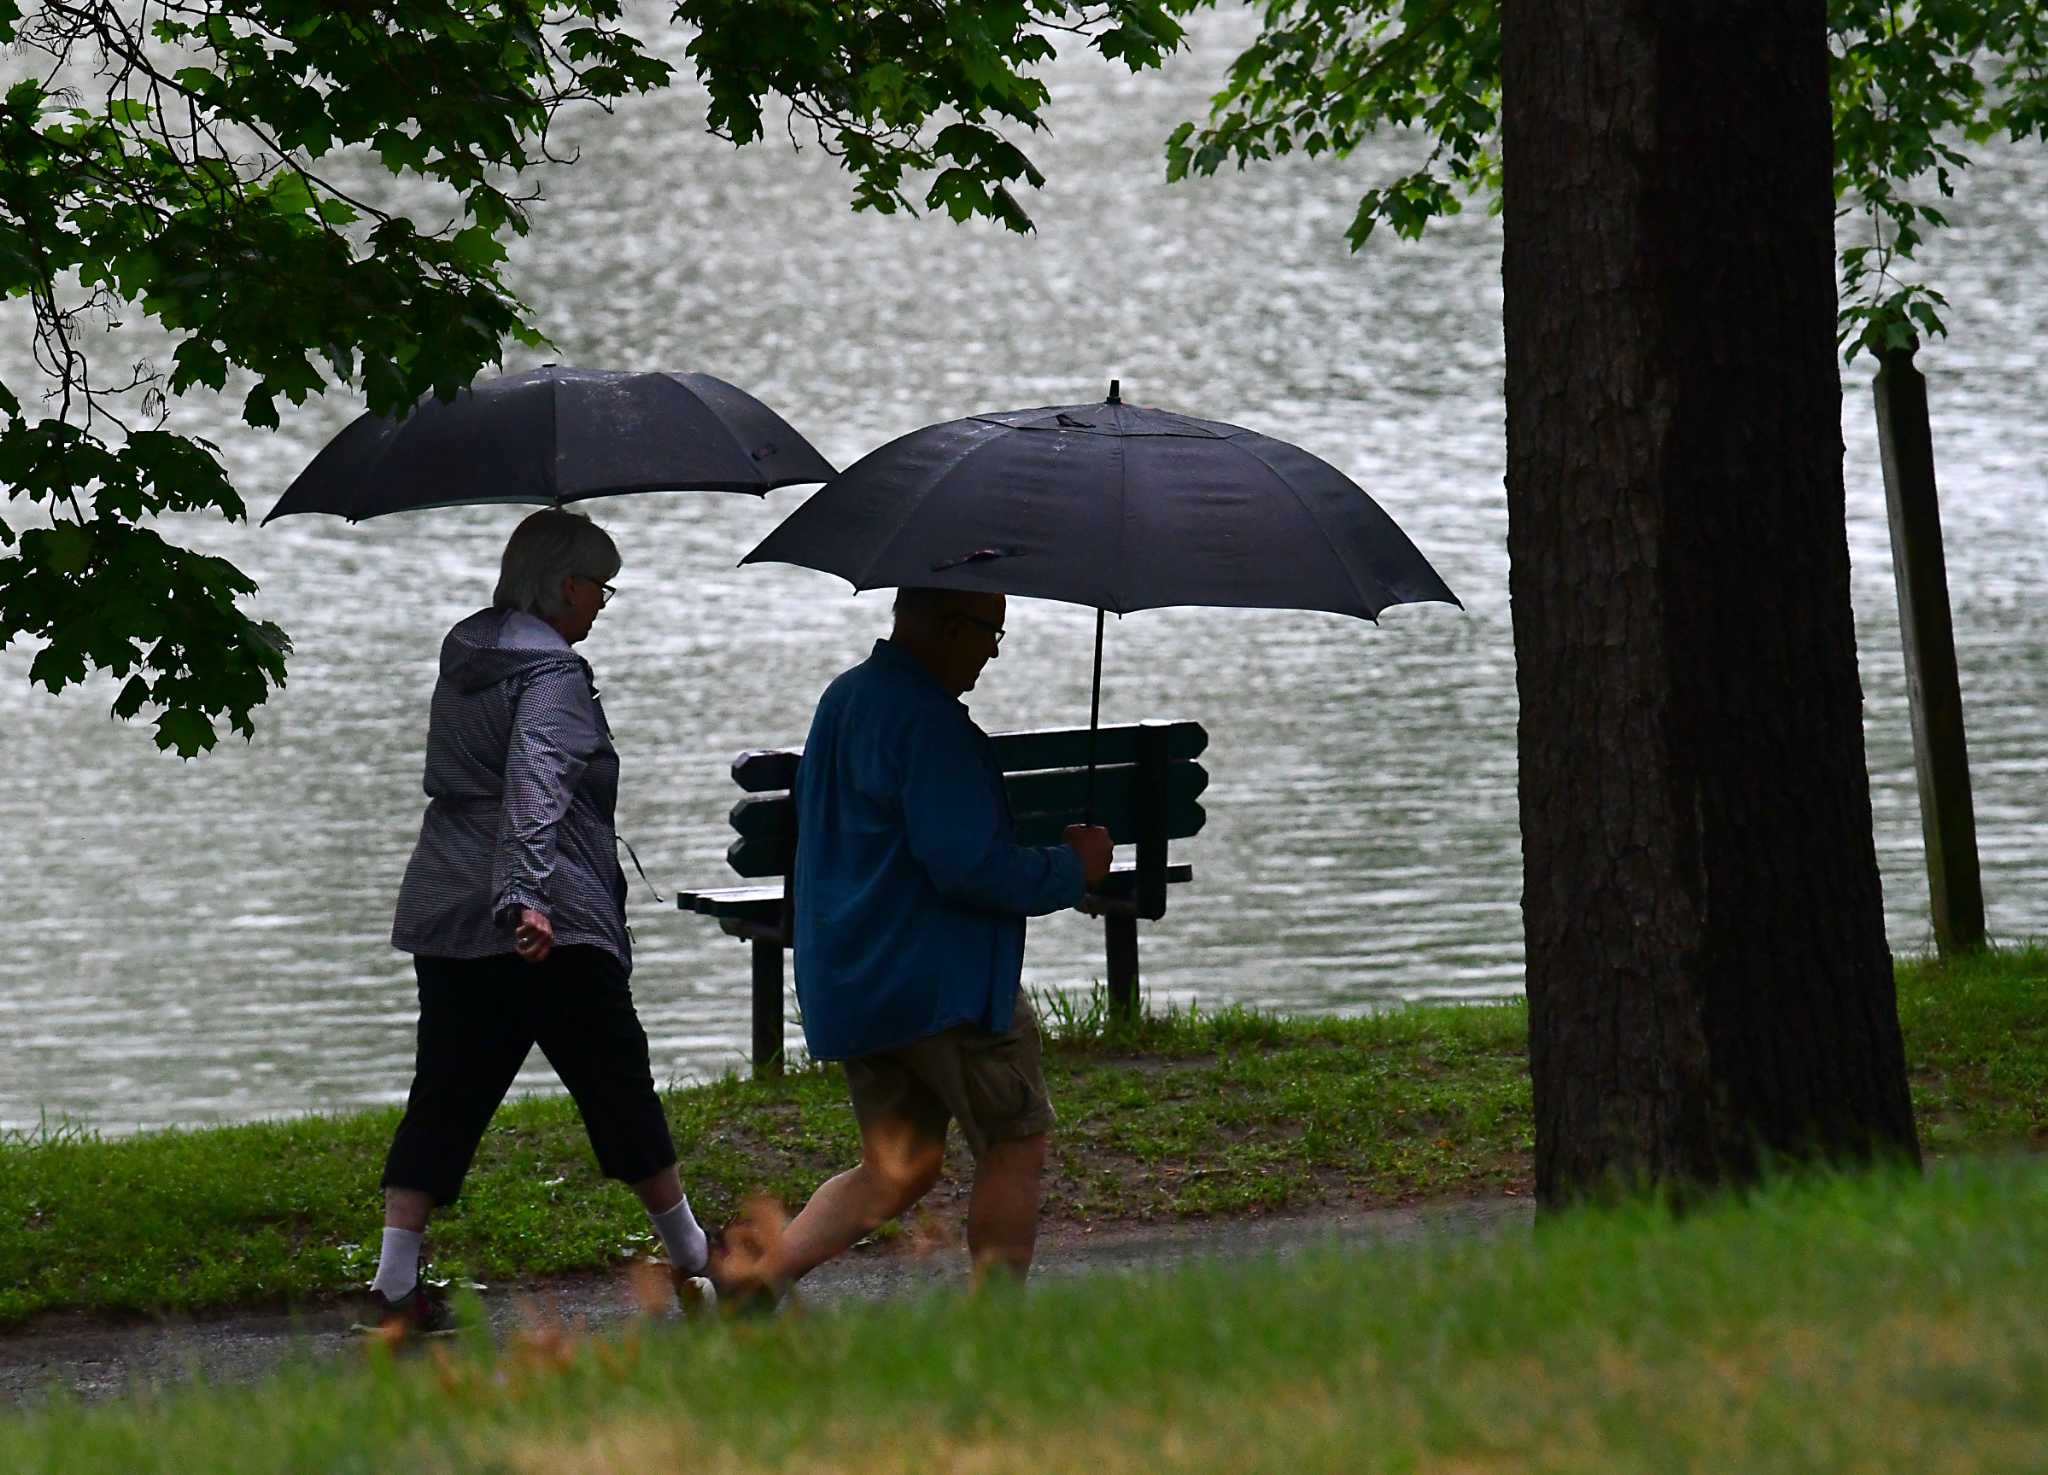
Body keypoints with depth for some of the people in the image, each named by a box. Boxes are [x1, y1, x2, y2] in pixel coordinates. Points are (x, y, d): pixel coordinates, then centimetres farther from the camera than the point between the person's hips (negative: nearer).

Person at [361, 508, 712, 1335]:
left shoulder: (464, 657, 15)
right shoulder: (551, 672, -12)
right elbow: (535, 785, -27)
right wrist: (529, 897, -37)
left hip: (443, 918, 8)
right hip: (555, 927, -7)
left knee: (445, 1097, 5)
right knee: (619, 1087, 5)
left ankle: (394, 1284, -6)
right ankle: (695, 1266, 16)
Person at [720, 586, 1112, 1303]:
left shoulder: (841, 700, 15)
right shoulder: (930, 720, -17)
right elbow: (966, 864, -23)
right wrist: (1071, 868, -7)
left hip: (846, 989, 9)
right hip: (941, 982, -9)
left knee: (898, 1169, 13)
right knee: (1016, 1144, 4)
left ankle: (764, 1266, -2)